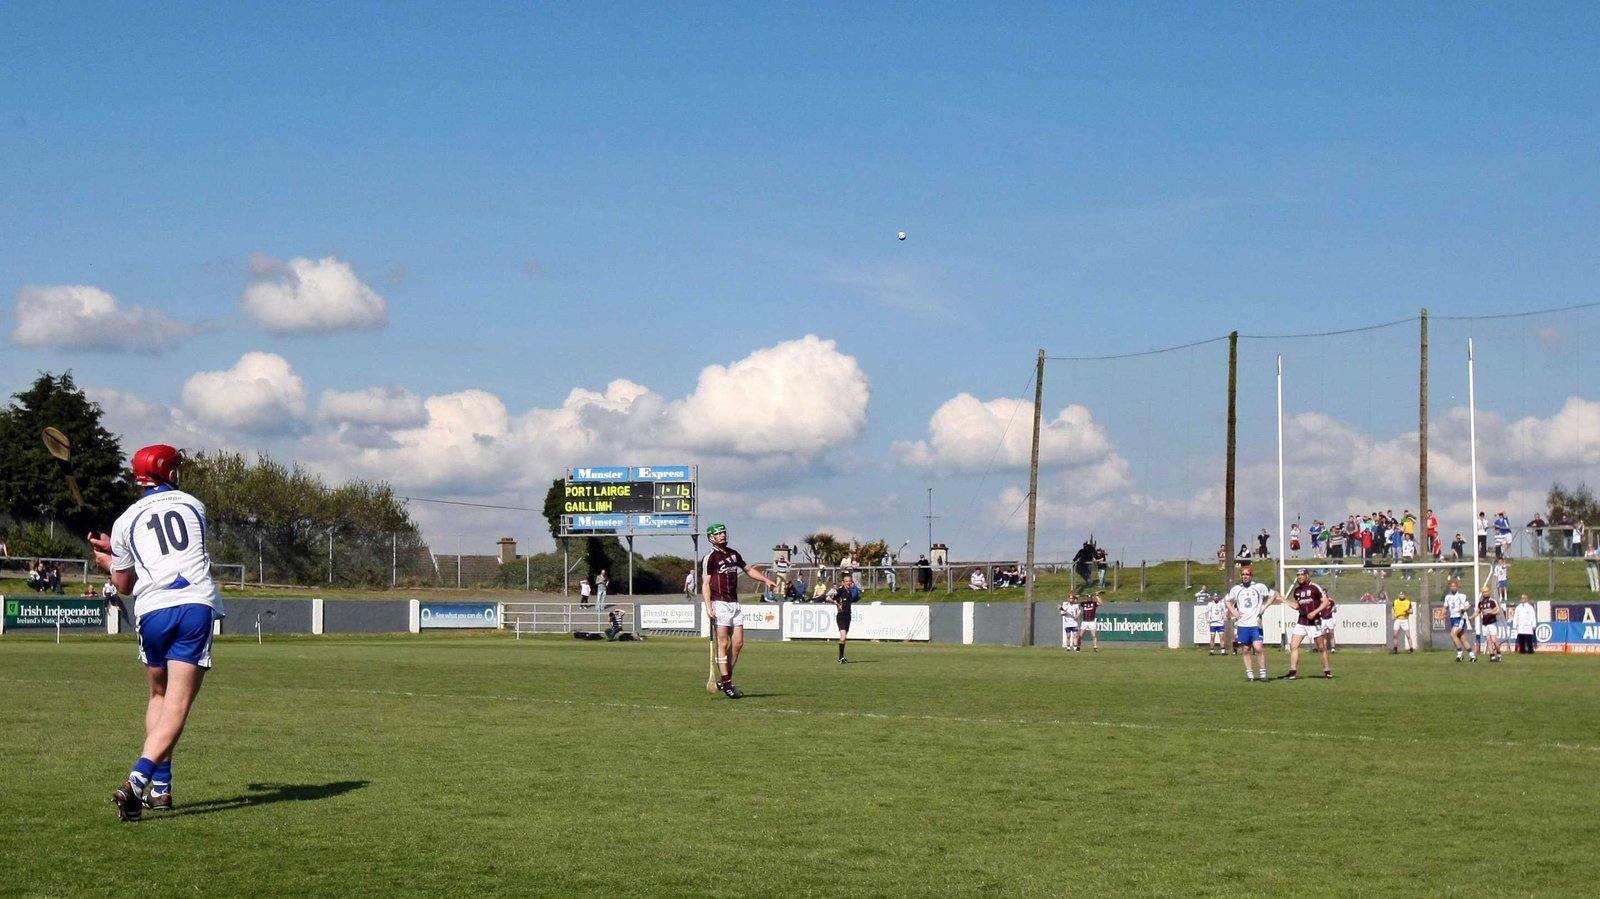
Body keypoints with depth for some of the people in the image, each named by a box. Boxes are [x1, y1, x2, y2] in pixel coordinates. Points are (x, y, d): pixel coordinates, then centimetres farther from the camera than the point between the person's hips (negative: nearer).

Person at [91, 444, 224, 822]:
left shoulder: (125, 522, 14)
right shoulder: (194, 506, 17)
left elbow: (124, 585, 21)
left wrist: (110, 561, 44)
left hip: (151, 610, 1)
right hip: (196, 605, -1)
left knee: (159, 696, 21)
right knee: (177, 703, -6)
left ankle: (160, 787, 17)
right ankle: (138, 781, -23)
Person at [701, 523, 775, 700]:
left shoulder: (733, 554, 15)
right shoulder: (710, 558, -6)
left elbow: (748, 569, 30)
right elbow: (705, 584, -10)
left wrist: (765, 580, 19)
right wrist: (708, 608, -19)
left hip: (734, 604, 7)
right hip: (720, 604, -7)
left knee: (738, 643, 4)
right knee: (723, 644, -7)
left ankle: (725, 679, 14)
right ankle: (726, 683, -4)